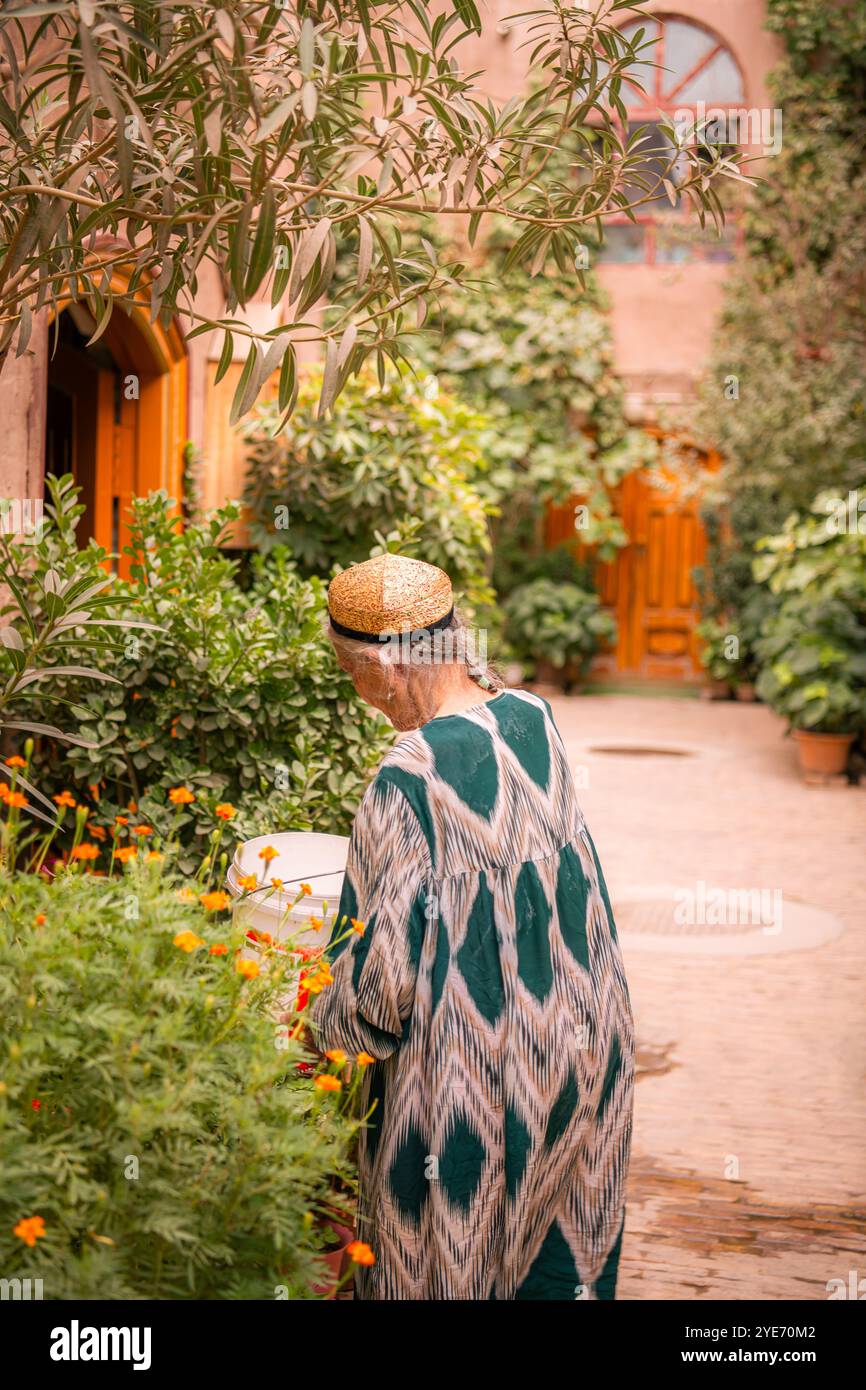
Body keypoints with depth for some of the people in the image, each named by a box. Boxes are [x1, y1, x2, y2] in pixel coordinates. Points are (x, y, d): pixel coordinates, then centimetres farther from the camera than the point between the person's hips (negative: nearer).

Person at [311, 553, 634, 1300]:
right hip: (579, 1041, 6)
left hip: (470, 1067, -6)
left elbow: (385, 968, -20)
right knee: (560, 1263, 20)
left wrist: (319, 1027, -1)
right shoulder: (535, 720, -5)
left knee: (450, 1261, 14)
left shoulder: (407, 781, -24)